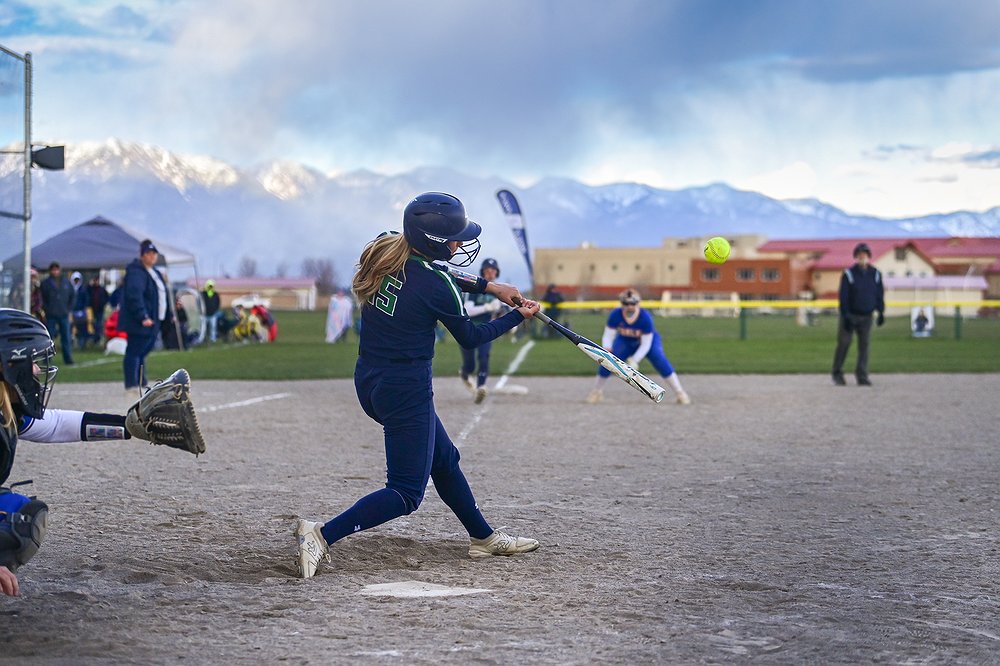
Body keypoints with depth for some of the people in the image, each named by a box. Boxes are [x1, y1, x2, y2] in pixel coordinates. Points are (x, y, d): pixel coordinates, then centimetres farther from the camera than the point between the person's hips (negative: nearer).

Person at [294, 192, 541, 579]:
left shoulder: (383, 251, -1)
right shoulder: (436, 286, -21)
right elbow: (469, 338, -4)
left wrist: (488, 286, 16)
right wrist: (518, 317, 9)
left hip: (369, 382, 9)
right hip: (406, 389, -9)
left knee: (444, 458, 24)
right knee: (406, 493, -1)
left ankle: (484, 538, 37)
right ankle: (322, 534, -13)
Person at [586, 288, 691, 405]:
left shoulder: (645, 317, -33)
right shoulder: (615, 315, -27)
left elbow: (646, 344, -28)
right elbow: (608, 336, -21)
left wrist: (635, 360, -39)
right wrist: (607, 349, -43)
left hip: (649, 340, -3)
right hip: (625, 341, 3)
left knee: (659, 358, -28)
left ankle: (680, 393, -22)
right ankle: (597, 391, 9)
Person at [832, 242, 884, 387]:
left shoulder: (875, 274, 4)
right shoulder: (848, 274, -7)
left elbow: (880, 295, 11)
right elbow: (843, 297, -9)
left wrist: (881, 312, 1)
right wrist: (845, 317, -15)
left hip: (866, 316, 3)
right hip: (850, 315, -3)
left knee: (864, 345, -1)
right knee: (844, 344, -3)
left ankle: (862, 376, 1)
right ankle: (837, 374, 9)